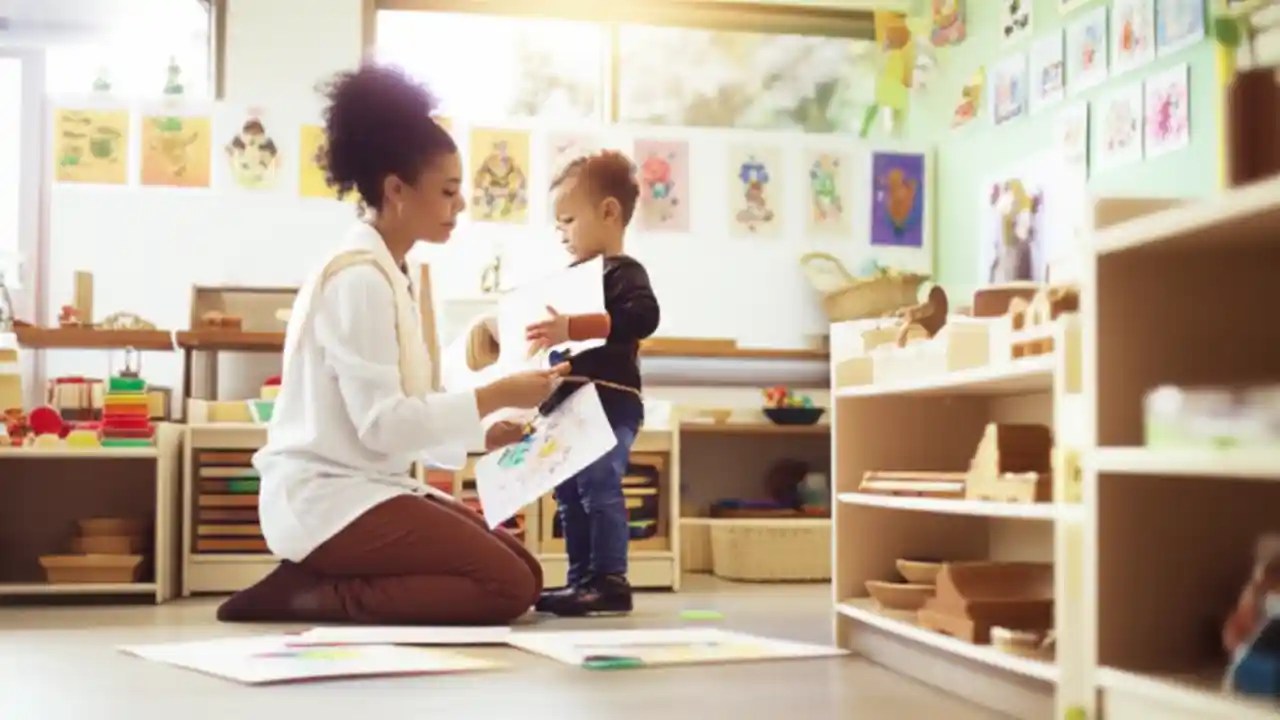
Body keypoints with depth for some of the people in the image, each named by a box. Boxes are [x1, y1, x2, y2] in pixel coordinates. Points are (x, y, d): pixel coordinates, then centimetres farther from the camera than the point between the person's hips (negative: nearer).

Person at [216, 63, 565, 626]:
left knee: (523, 570, 4)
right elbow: (382, 424, -21)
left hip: (360, 487, 10)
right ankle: (298, 598, -10)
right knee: (509, 586, -18)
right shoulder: (359, 277, -16)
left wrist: (480, 434, 5)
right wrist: (495, 396, -16)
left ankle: (315, 586, 3)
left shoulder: (385, 274, 14)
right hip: (328, 498, -10)